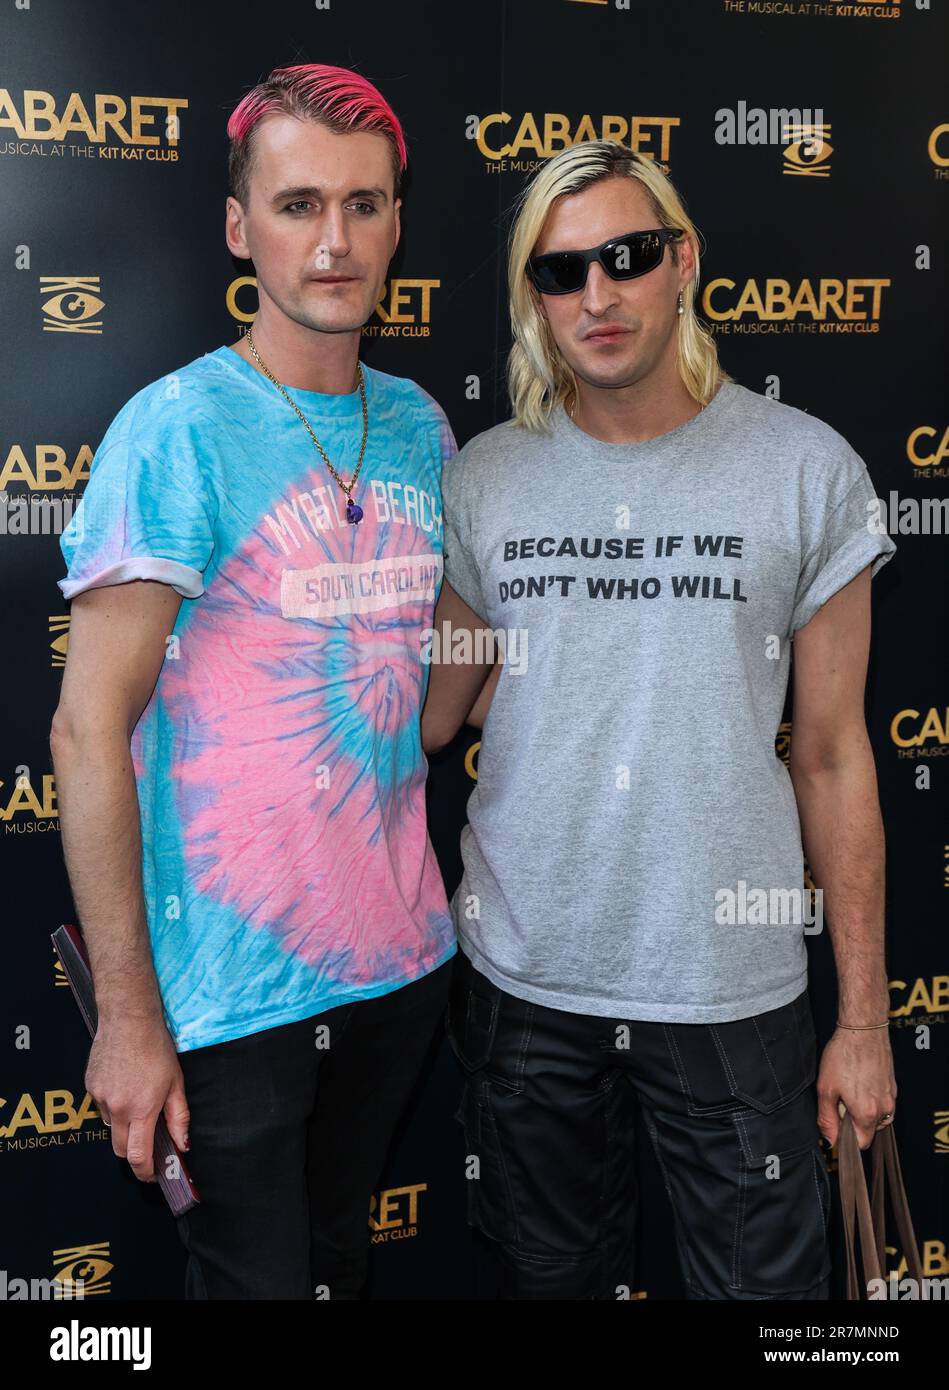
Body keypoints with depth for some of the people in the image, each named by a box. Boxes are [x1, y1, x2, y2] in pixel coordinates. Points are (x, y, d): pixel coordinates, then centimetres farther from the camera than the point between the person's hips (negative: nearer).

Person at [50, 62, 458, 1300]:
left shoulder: (419, 425, 4)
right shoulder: (177, 431, -15)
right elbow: (89, 733, -16)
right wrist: (128, 1013, -16)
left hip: (401, 958, 6)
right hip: (235, 988, -5)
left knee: (341, 1253, 24)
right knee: (257, 1275, 11)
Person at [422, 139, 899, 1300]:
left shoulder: (807, 468, -4)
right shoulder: (482, 479, 1)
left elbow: (831, 753, -1)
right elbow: (425, 716, 6)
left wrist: (863, 1014, 0)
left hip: (733, 985, -1)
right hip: (523, 977, 2)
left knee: (762, 1277, 12)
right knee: (551, 1278, 20)